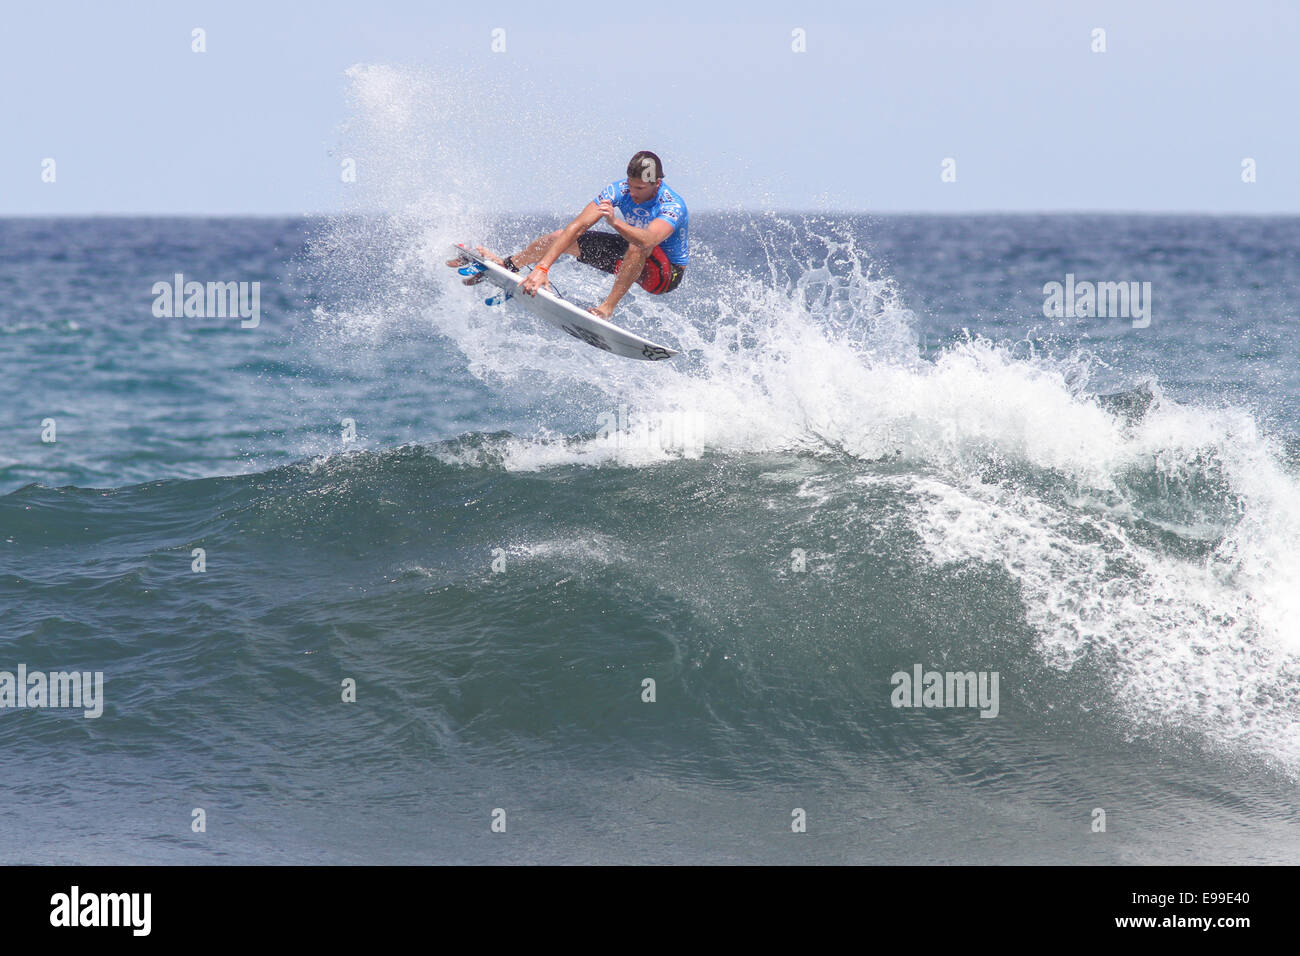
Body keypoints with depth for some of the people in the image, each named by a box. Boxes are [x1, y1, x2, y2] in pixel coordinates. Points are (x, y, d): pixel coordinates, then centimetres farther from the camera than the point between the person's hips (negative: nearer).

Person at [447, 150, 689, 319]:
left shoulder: (673, 207, -35)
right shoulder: (619, 190, -20)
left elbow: (648, 239, -55)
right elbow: (577, 226, -25)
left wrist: (615, 222, -72)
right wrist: (543, 268, -34)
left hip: (667, 273, -6)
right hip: (629, 255, 6)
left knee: (638, 246, -40)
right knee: (560, 237, 6)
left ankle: (608, 307, -36)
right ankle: (507, 265, 32)